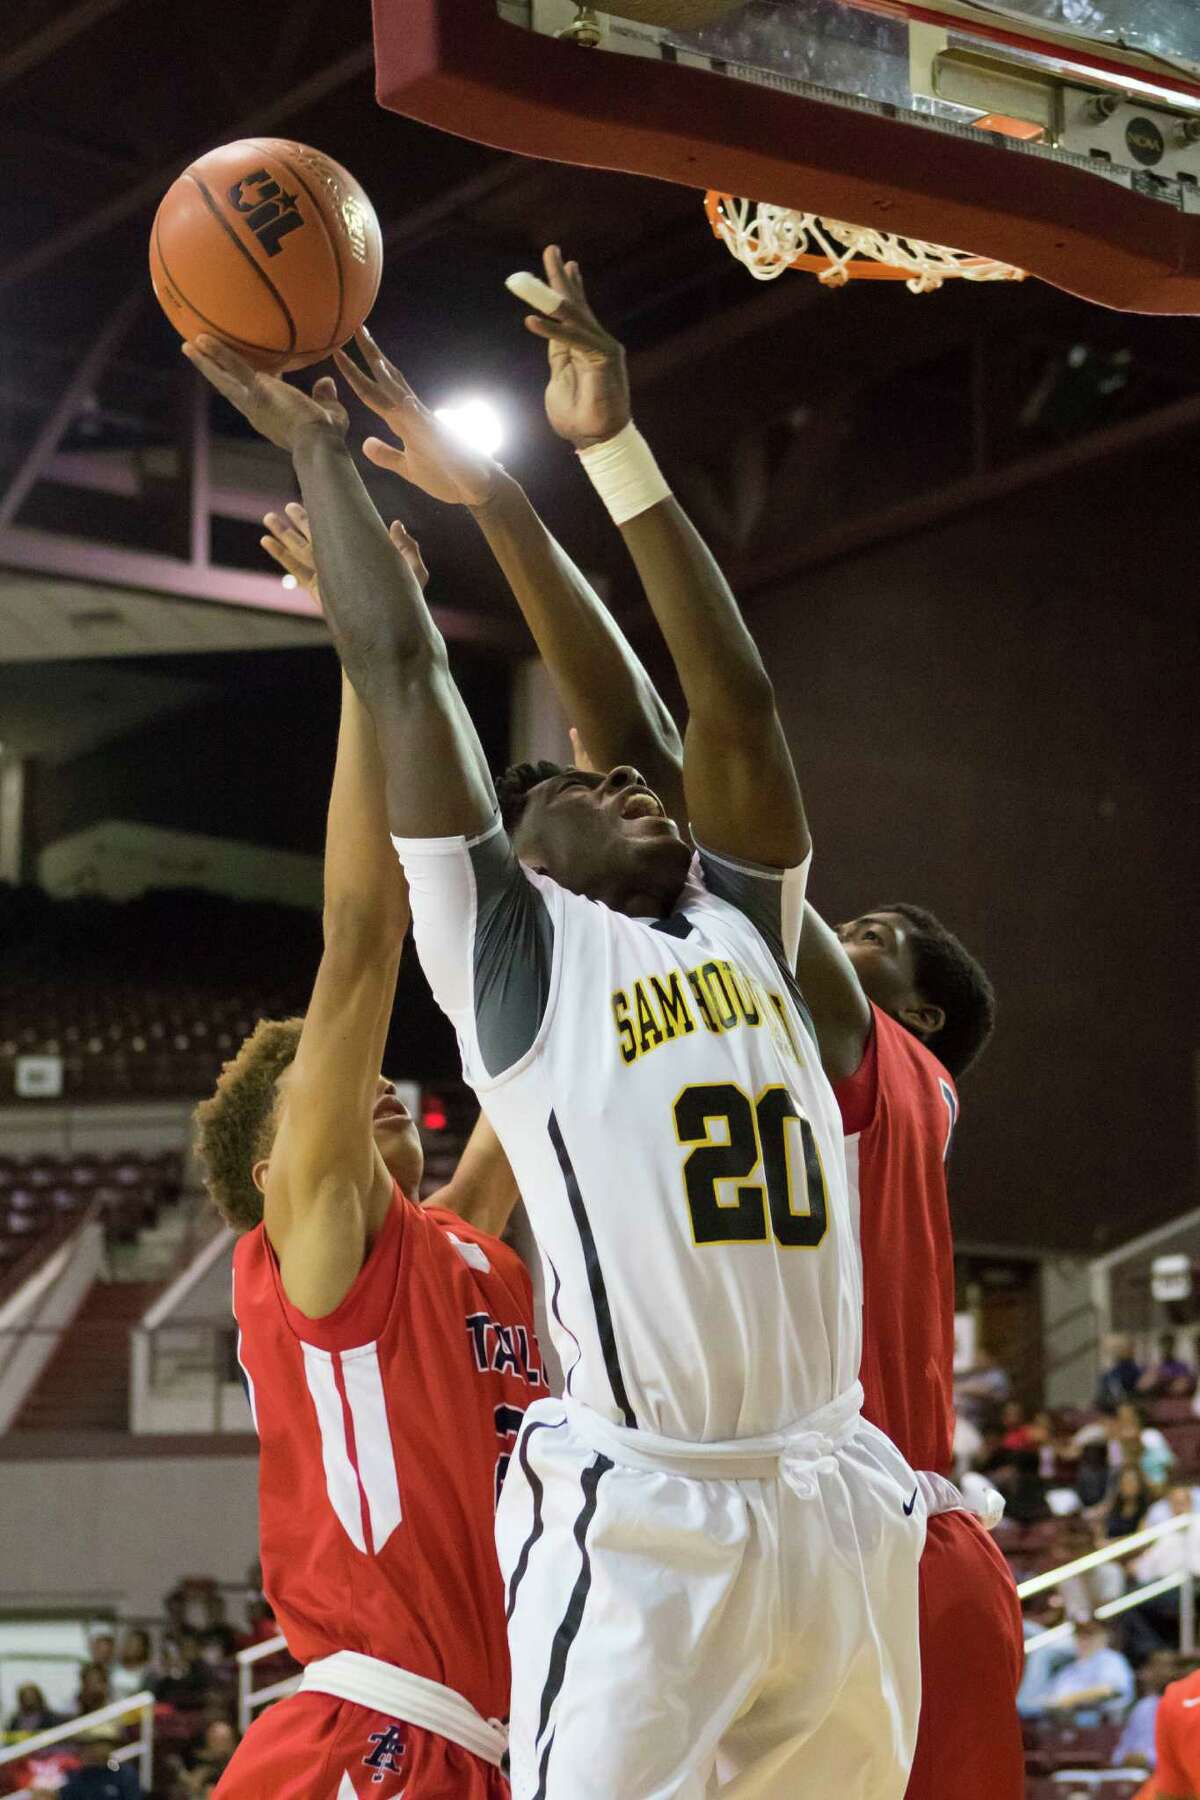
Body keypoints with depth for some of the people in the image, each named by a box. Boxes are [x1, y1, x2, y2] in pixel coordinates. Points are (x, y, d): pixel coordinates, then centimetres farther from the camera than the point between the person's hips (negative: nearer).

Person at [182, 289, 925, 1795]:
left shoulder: (741, 926, 18)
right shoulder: (511, 948, 5)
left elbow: (733, 700, 14)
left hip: (835, 1495, 5)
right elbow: (405, 674, 3)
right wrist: (320, 448, 12)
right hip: (641, 1507, -5)